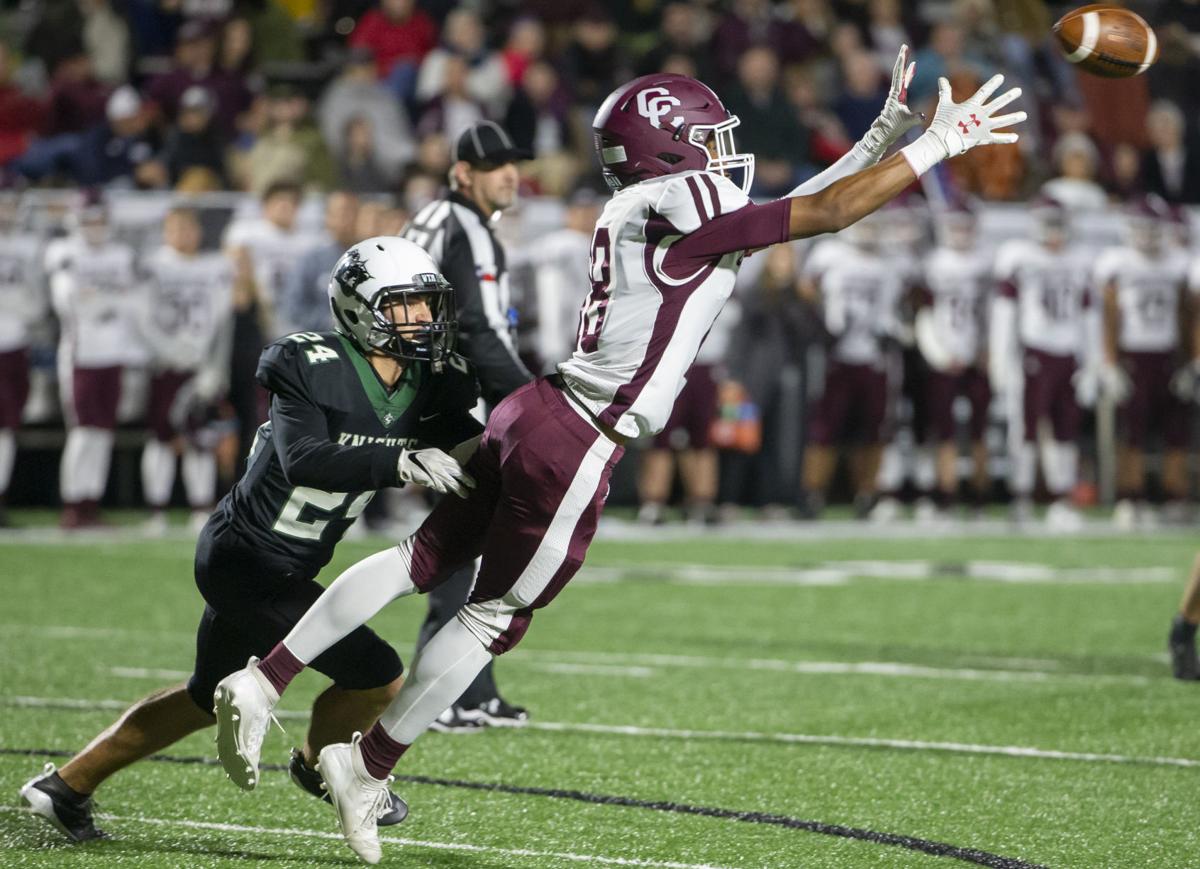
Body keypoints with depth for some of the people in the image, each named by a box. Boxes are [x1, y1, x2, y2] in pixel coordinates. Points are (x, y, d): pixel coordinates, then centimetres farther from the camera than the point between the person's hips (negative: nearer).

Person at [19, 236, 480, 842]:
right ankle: (321, 766, 26)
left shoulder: (427, 382, 2)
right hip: (249, 563, -10)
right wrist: (401, 462, -42)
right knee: (377, 678, -6)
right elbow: (303, 461, -34)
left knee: (211, 699, 23)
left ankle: (66, 785, 33)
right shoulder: (315, 368, -22)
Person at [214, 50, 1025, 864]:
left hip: (536, 413, 9)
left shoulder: (649, 208, 14)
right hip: (577, 449, -9)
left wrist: (887, 132, 20)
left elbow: (797, 209, 21)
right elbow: (826, 213, -14)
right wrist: (940, 145, -8)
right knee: (495, 615, 6)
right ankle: (367, 767, 16)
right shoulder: (679, 207, -13)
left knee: (424, 559, 15)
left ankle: (262, 681, 13)